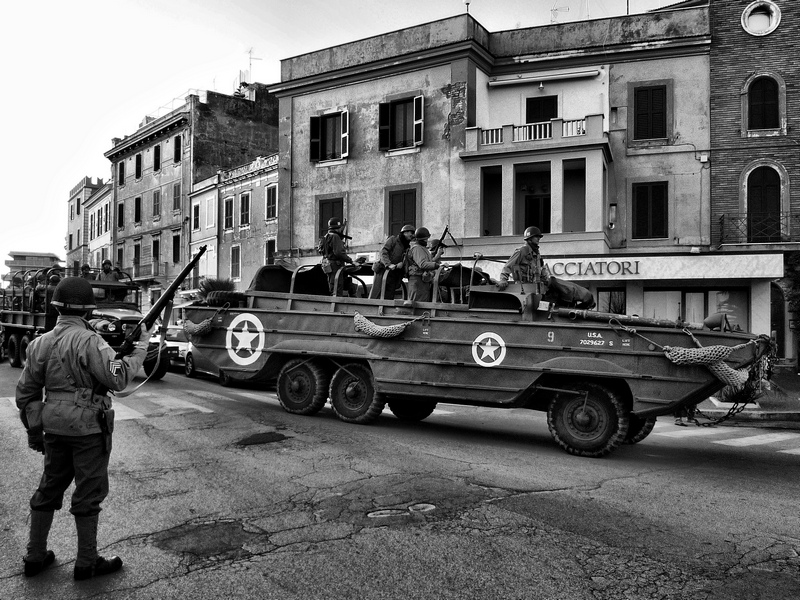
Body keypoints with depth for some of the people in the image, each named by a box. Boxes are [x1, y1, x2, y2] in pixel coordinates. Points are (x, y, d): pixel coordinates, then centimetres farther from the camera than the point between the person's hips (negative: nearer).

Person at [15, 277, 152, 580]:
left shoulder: (40, 343, 6)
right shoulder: (89, 341, -16)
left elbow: (25, 393, 11)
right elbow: (118, 378, -20)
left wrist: (34, 431, 20)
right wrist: (139, 349, -9)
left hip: (54, 429, 7)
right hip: (88, 429, -6)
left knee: (49, 489, 19)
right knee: (88, 494, 4)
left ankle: (35, 557, 30)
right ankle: (87, 563, 15)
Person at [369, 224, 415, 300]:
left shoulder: (407, 248, 18)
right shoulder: (393, 239, 3)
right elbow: (383, 252, -8)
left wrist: (402, 264, -12)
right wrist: (389, 264, -22)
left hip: (394, 276, 6)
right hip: (384, 270, -6)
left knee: (389, 298, 0)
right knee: (376, 296, -8)